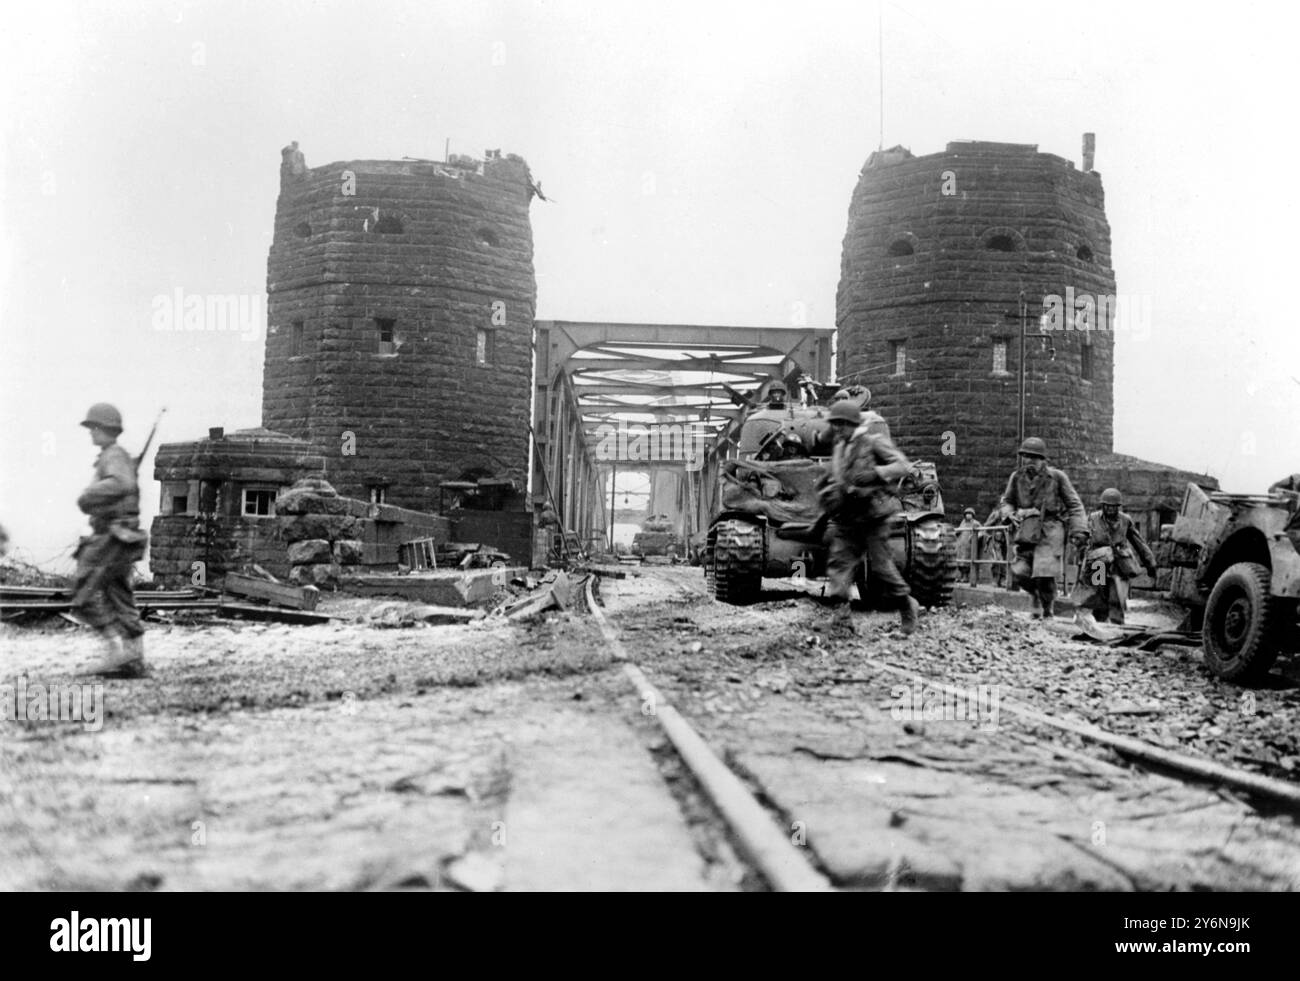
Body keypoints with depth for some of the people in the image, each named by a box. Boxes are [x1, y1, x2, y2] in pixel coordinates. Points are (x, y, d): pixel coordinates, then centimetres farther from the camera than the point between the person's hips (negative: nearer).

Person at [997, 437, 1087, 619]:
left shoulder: (1056, 477, -2)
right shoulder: (1017, 477, 7)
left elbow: (1074, 505, 3)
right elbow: (1007, 500, 21)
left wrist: (1079, 530, -7)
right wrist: (1009, 513, -2)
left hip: (1050, 530, -4)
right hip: (1027, 530, 4)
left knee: (1044, 574, -16)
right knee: (1020, 572, -6)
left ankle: (1048, 612, 6)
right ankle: (1036, 596, 27)